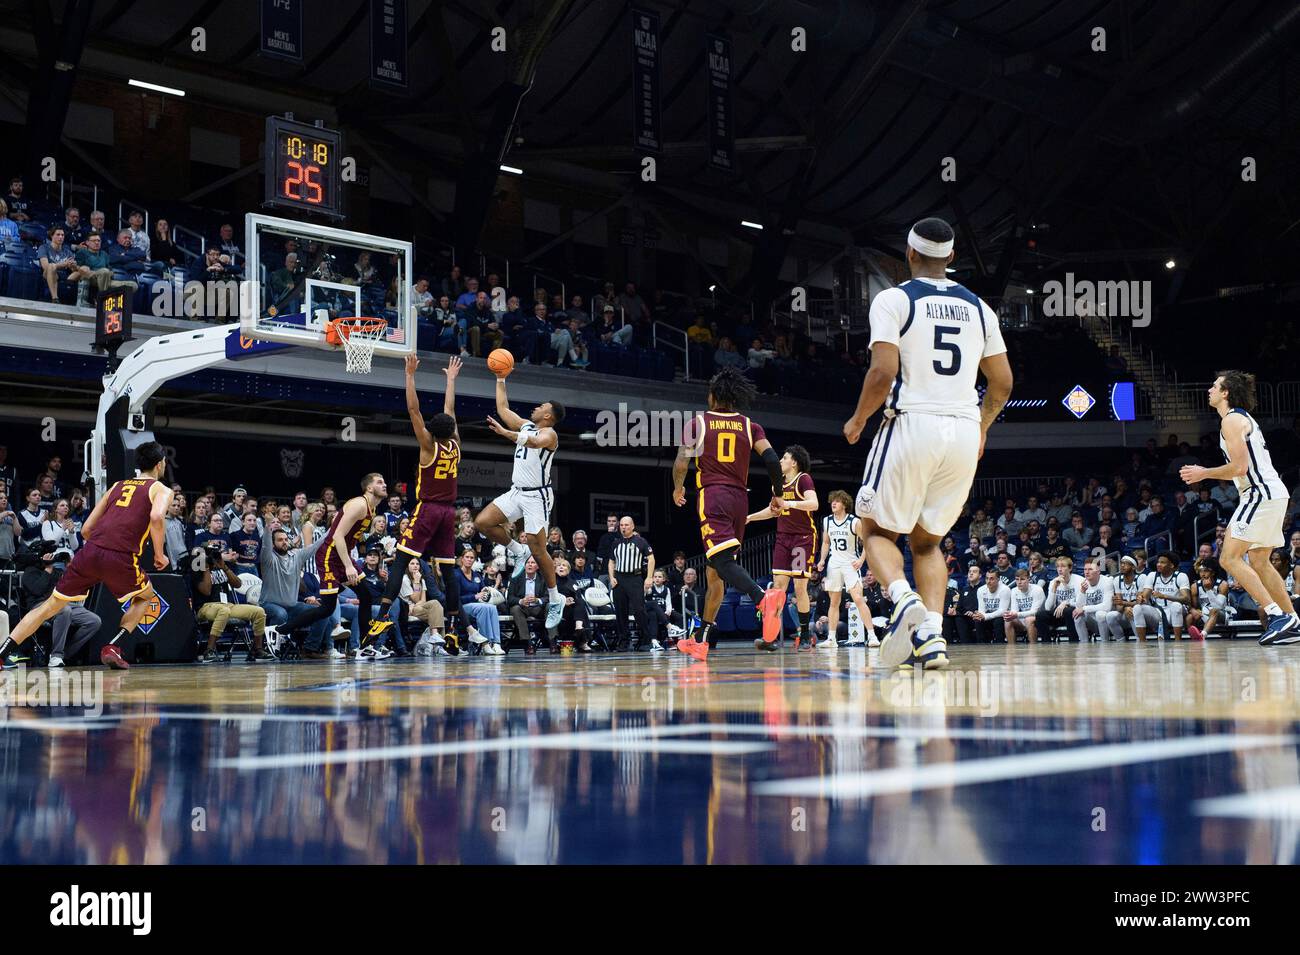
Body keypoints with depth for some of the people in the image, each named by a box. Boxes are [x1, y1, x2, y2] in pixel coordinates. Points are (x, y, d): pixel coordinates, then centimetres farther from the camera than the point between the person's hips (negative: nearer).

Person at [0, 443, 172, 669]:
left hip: (90, 550, 4)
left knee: (51, 606, 15)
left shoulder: (117, 486, 28)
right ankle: (112, 647, 8)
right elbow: (156, 517, -12)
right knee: (146, 597, 25)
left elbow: (86, 529, 24)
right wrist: (159, 555, -1)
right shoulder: (162, 490, 13)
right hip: (121, 558, -4)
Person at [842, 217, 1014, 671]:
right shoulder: (978, 307, 13)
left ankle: (904, 599, -17)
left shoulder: (893, 299, -2)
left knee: (878, 529, 12)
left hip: (913, 425, -4)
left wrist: (858, 420, 3)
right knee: (927, 540, 17)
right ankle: (933, 635, 0)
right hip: (964, 430, 5)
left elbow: (883, 372, -13)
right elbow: (1003, 383, 14)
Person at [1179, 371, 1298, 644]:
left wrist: (1204, 473, -6)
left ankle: (1277, 615, -18)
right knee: (1258, 562, 15)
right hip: (1272, 493, 10)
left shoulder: (1232, 420, -10)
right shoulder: (1243, 418, 22)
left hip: (1261, 494, -10)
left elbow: (1239, 468, -18)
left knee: (1230, 558, -12)